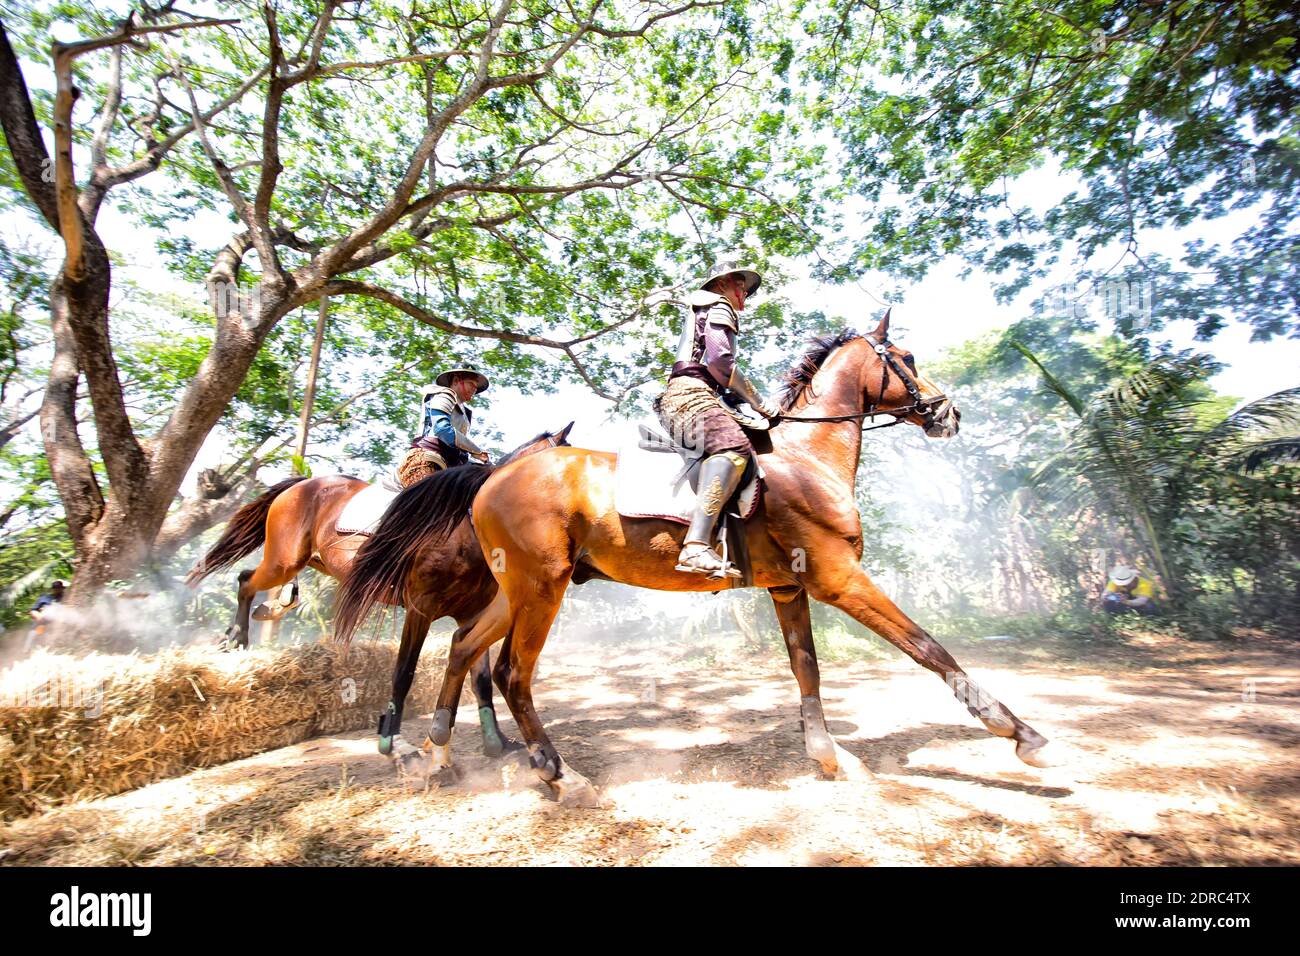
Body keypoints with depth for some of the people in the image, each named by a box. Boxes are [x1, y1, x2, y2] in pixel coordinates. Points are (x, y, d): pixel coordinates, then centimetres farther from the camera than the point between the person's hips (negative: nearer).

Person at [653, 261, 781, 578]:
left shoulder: (701, 314, 37)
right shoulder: (719, 308, 7)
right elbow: (719, 361, -11)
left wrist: (745, 400, 27)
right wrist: (759, 402, -5)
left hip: (677, 397, 11)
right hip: (691, 393, -11)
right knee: (734, 446, -35)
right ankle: (696, 546, -54)